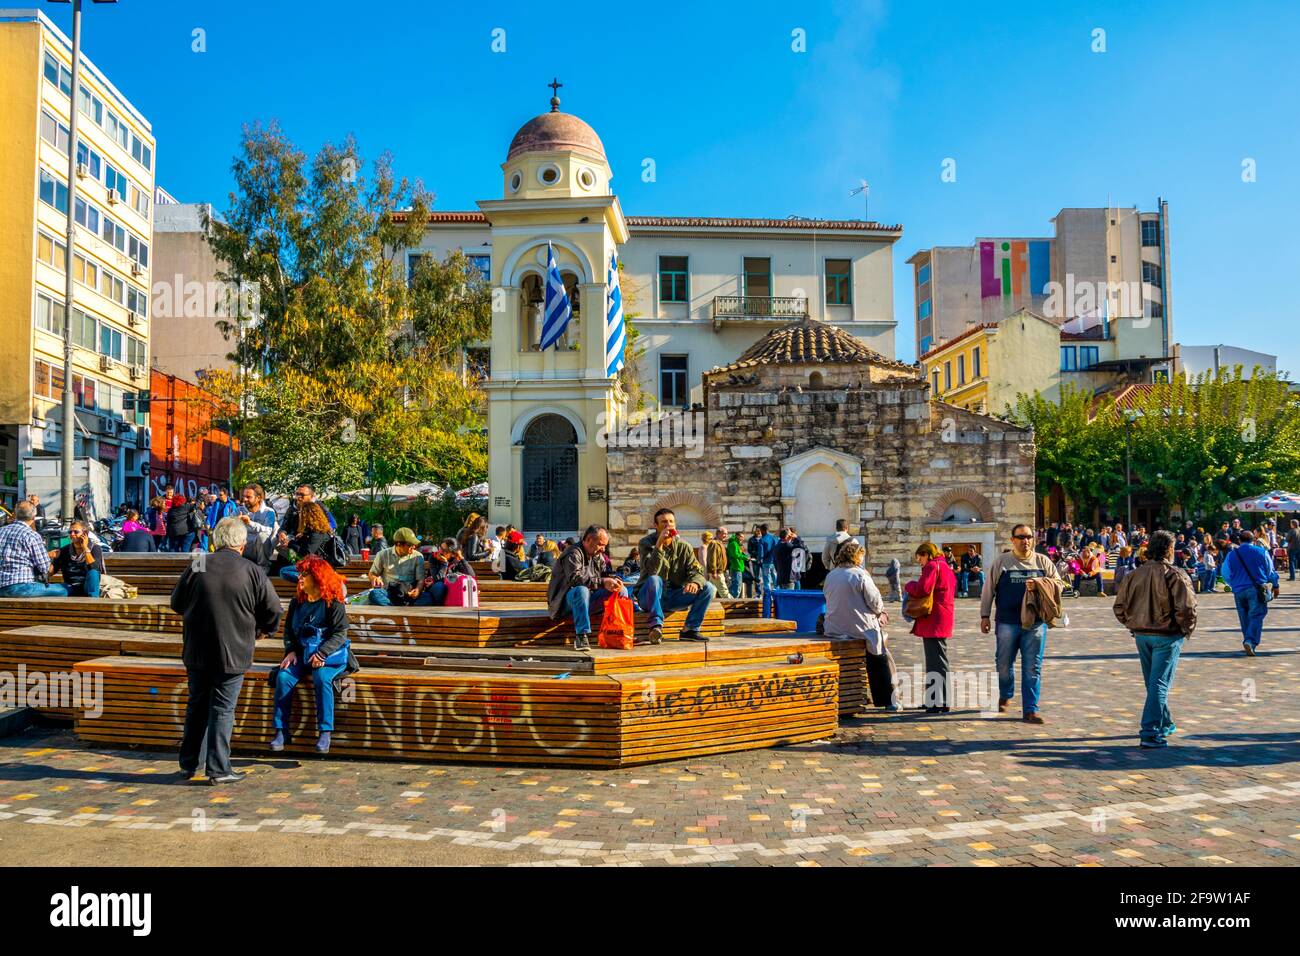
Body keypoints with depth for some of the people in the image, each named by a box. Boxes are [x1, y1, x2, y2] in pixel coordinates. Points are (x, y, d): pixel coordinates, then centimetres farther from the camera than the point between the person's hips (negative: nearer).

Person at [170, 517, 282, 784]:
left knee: (196, 706, 17)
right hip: (233, 653, -3)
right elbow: (273, 611, -4)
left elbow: (176, 604, 9)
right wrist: (260, 629, 16)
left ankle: (188, 764, 26)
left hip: (197, 652, 3)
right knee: (222, 710, 4)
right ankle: (218, 769, 6)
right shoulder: (253, 572, -9)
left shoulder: (196, 567, -3)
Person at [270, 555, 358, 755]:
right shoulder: (297, 602, 11)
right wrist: (291, 651, -3)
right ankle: (281, 731, -18)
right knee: (283, 677, -23)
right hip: (301, 654, 5)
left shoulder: (333, 603, -6)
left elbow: (340, 633, -11)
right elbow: (288, 630, 15)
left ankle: (325, 733, -27)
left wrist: (322, 654, -23)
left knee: (321, 678, -34)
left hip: (330, 655, -5)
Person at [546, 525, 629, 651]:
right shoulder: (573, 554, -14)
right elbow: (575, 578, -29)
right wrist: (602, 582, -34)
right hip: (566, 600, -8)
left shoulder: (597, 556, 15)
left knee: (622, 590, -2)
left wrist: (614, 580, -8)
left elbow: (604, 574, 17)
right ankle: (581, 636, -39)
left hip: (587, 598, 8)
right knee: (581, 590, -41)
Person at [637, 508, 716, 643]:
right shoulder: (646, 543, -8)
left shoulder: (684, 547, 3)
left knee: (708, 588, -12)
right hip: (649, 597, -4)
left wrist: (695, 583, -28)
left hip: (673, 597, 4)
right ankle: (656, 626, -33)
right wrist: (659, 545, -32)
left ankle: (690, 630, -10)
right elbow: (652, 571, -24)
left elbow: (697, 571, -4)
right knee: (654, 580, -37)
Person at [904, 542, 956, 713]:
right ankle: (933, 700, 21)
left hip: (933, 621, -10)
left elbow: (922, 589, -21)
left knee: (936, 661, -8)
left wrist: (909, 585, 0)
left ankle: (940, 702, -7)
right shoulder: (946, 568, 21)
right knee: (937, 659, 15)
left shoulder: (932, 566, -10)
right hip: (943, 620, 10)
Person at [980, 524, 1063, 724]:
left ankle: (1030, 710, 4)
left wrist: (1039, 585, -10)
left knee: (1032, 668, -1)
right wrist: (985, 615, 3)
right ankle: (1006, 696, 36)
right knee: (1004, 664, 9)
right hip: (1007, 622, 0)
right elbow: (989, 589, 6)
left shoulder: (1043, 561, 8)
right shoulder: (1001, 561, 4)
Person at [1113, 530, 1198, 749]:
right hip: (1167, 636, -5)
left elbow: (1119, 607, 4)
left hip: (1141, 635, 5)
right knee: (1159, 683, -3)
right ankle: (1150, 733, -7)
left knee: (1153, 682, 19)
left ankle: (1164, 724, 35)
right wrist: (1187, 630, -2)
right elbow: (1186, 608, -20)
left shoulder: (1134, 575, 2)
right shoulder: (1175, 576, -14)